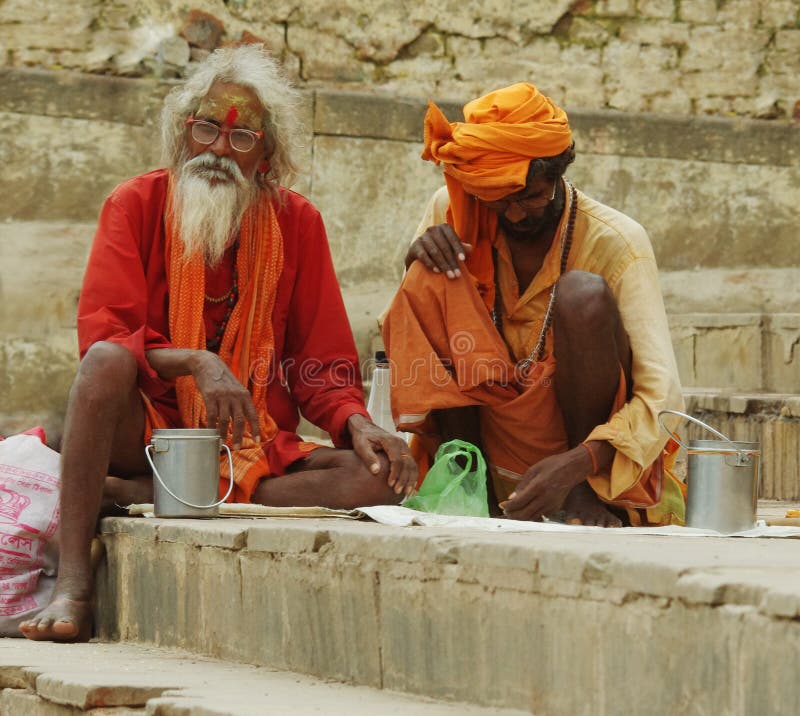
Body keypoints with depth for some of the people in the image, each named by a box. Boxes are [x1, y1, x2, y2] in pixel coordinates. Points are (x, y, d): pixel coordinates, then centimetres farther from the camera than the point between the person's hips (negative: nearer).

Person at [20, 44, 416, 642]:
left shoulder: (298, 224, 5)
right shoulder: (137, 205, -1)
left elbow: (322, 362, 4)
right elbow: (102, 338, -12)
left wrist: (358, 425, -17)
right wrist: (196, 363, -29)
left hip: (255, 447, 3)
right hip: (148, 430, -3)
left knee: (379, 476, -24)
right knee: (109, 363, -34)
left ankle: (126, 497, -28)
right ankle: (73, 586, -37)